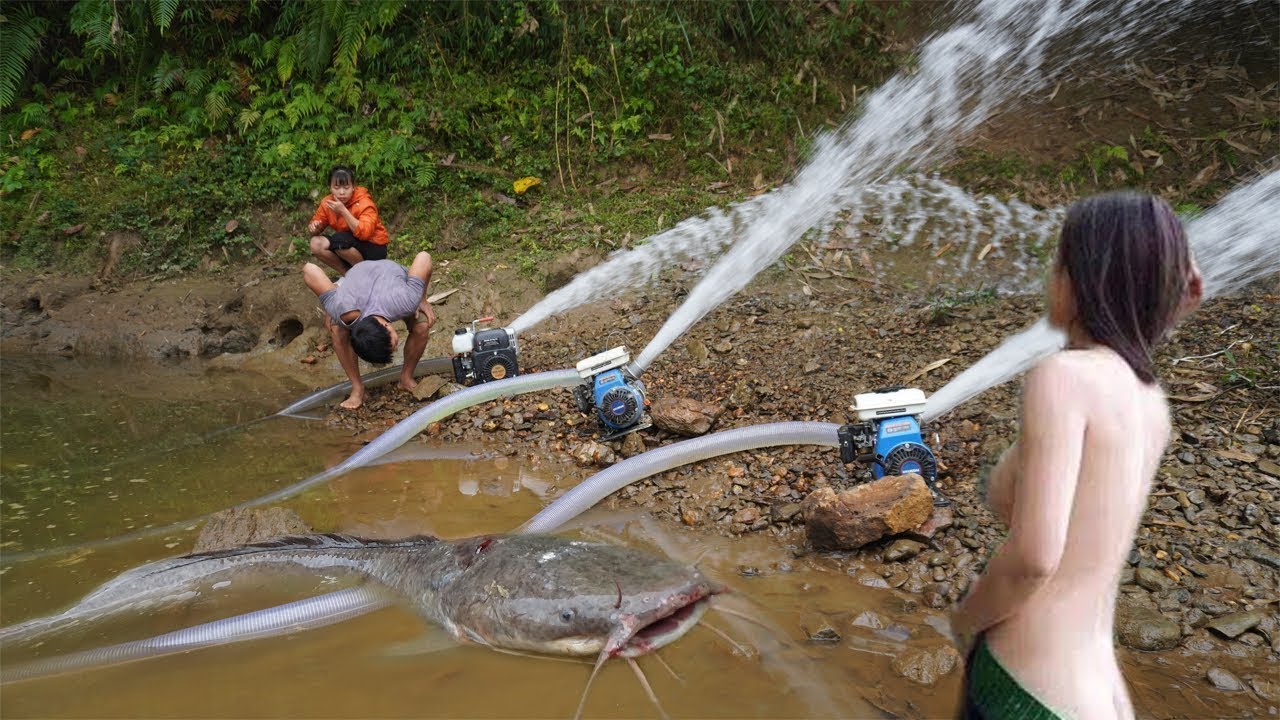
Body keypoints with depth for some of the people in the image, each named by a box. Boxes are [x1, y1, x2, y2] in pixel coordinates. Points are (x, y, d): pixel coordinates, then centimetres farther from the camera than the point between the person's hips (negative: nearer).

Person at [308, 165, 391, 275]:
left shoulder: (364, 203, -20)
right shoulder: (327, 203, -3)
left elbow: (365, 233, -35)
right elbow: (315, 227, 5)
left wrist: (343, 211, -36)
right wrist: (314, 227, -19)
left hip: (374, 248, -6)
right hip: (351, 247, 6)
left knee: (339, 240, -31)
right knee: (316, 244, -15)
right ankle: (347, 274, 0)